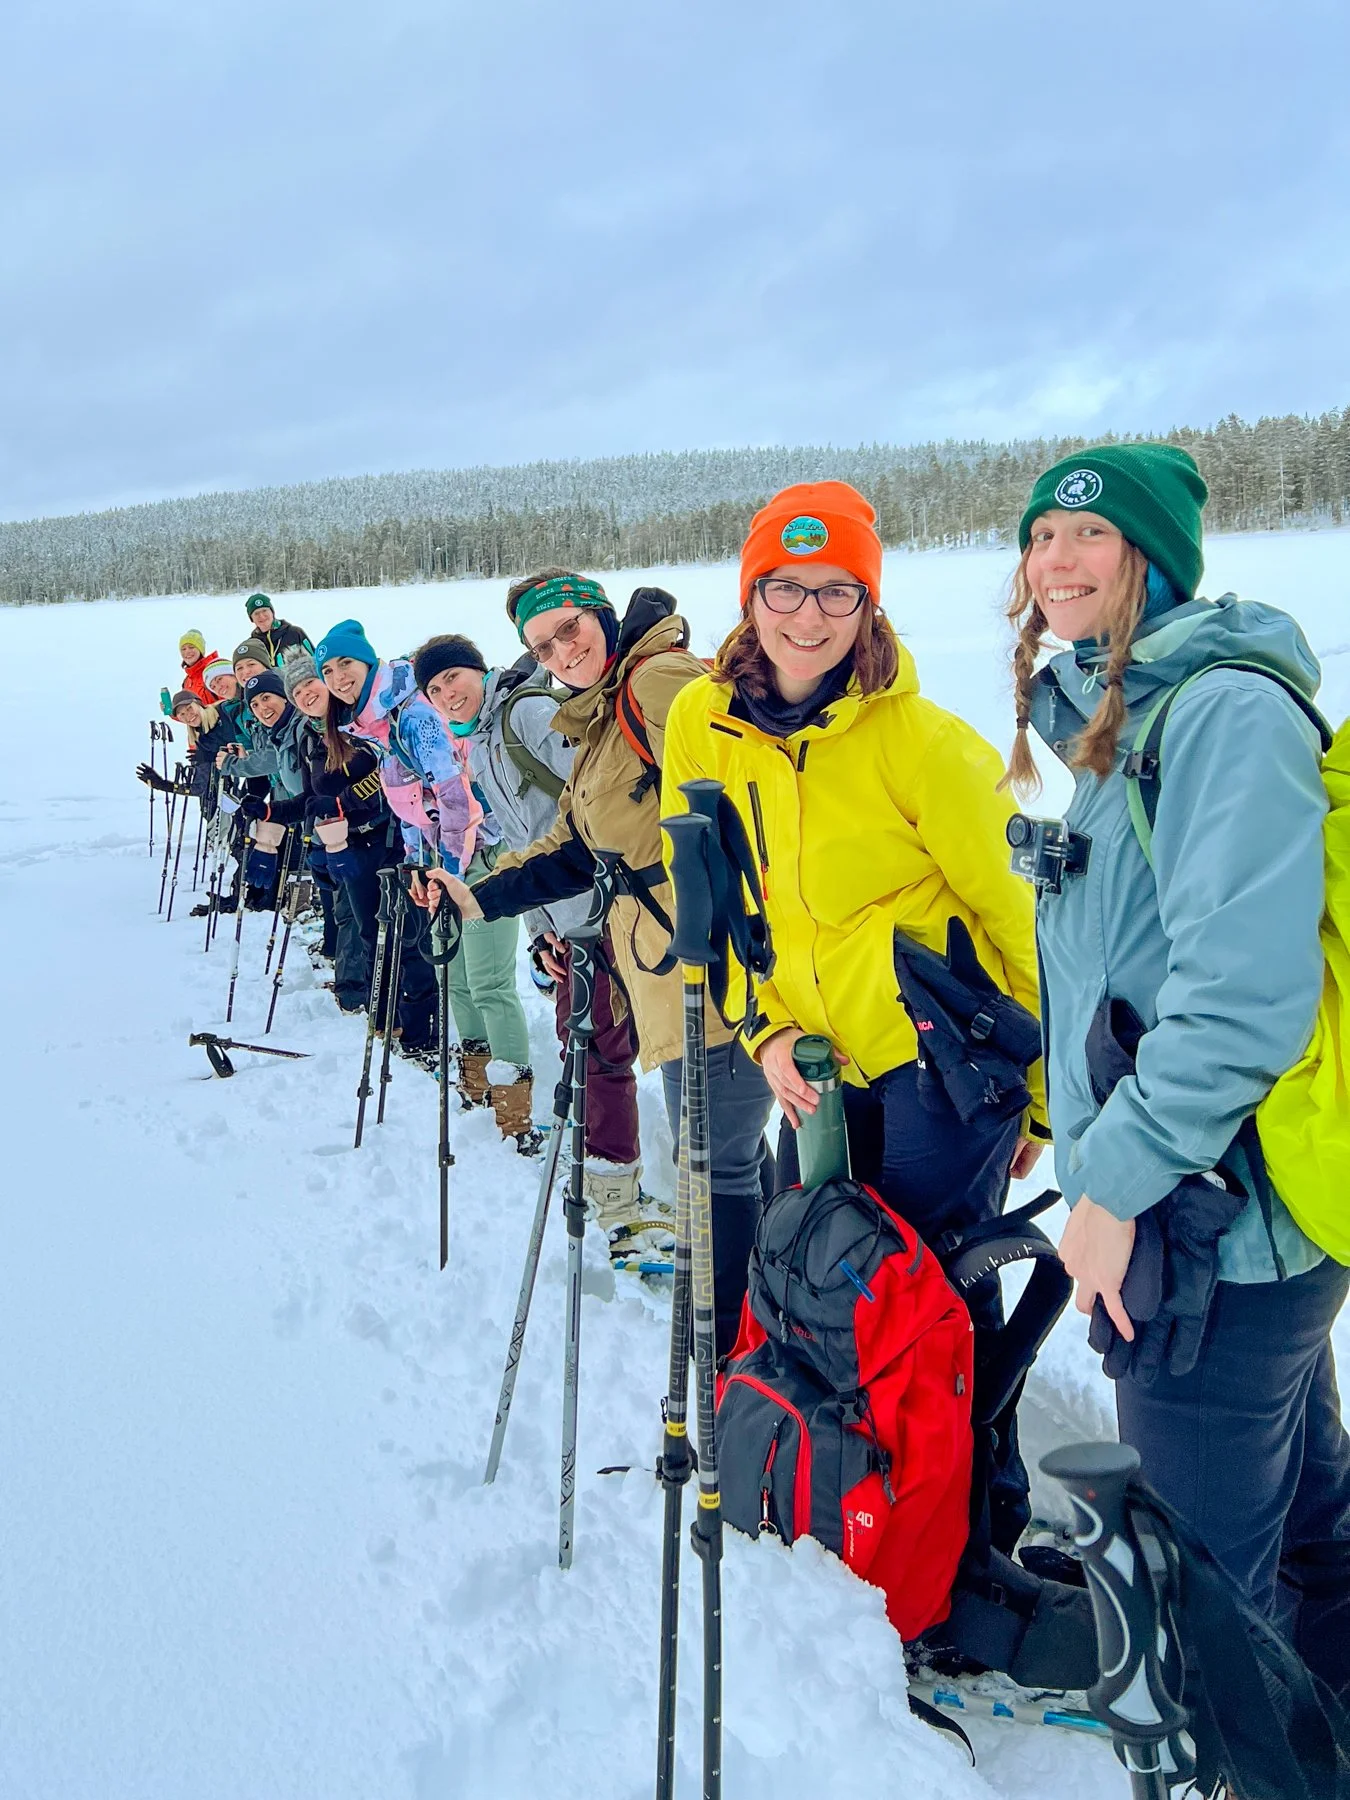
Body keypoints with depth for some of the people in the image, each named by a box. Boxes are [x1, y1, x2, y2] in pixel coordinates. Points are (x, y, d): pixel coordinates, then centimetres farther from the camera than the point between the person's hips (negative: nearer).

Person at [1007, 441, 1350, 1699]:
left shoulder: (1225, 709, -17)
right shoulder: (1116, 724, 13)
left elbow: (1244, 992, -26)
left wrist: (1114, 1178, -21)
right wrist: (1058, 1108, 18)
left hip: (1211, 1217, -9)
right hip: (1230, 1215, 10)